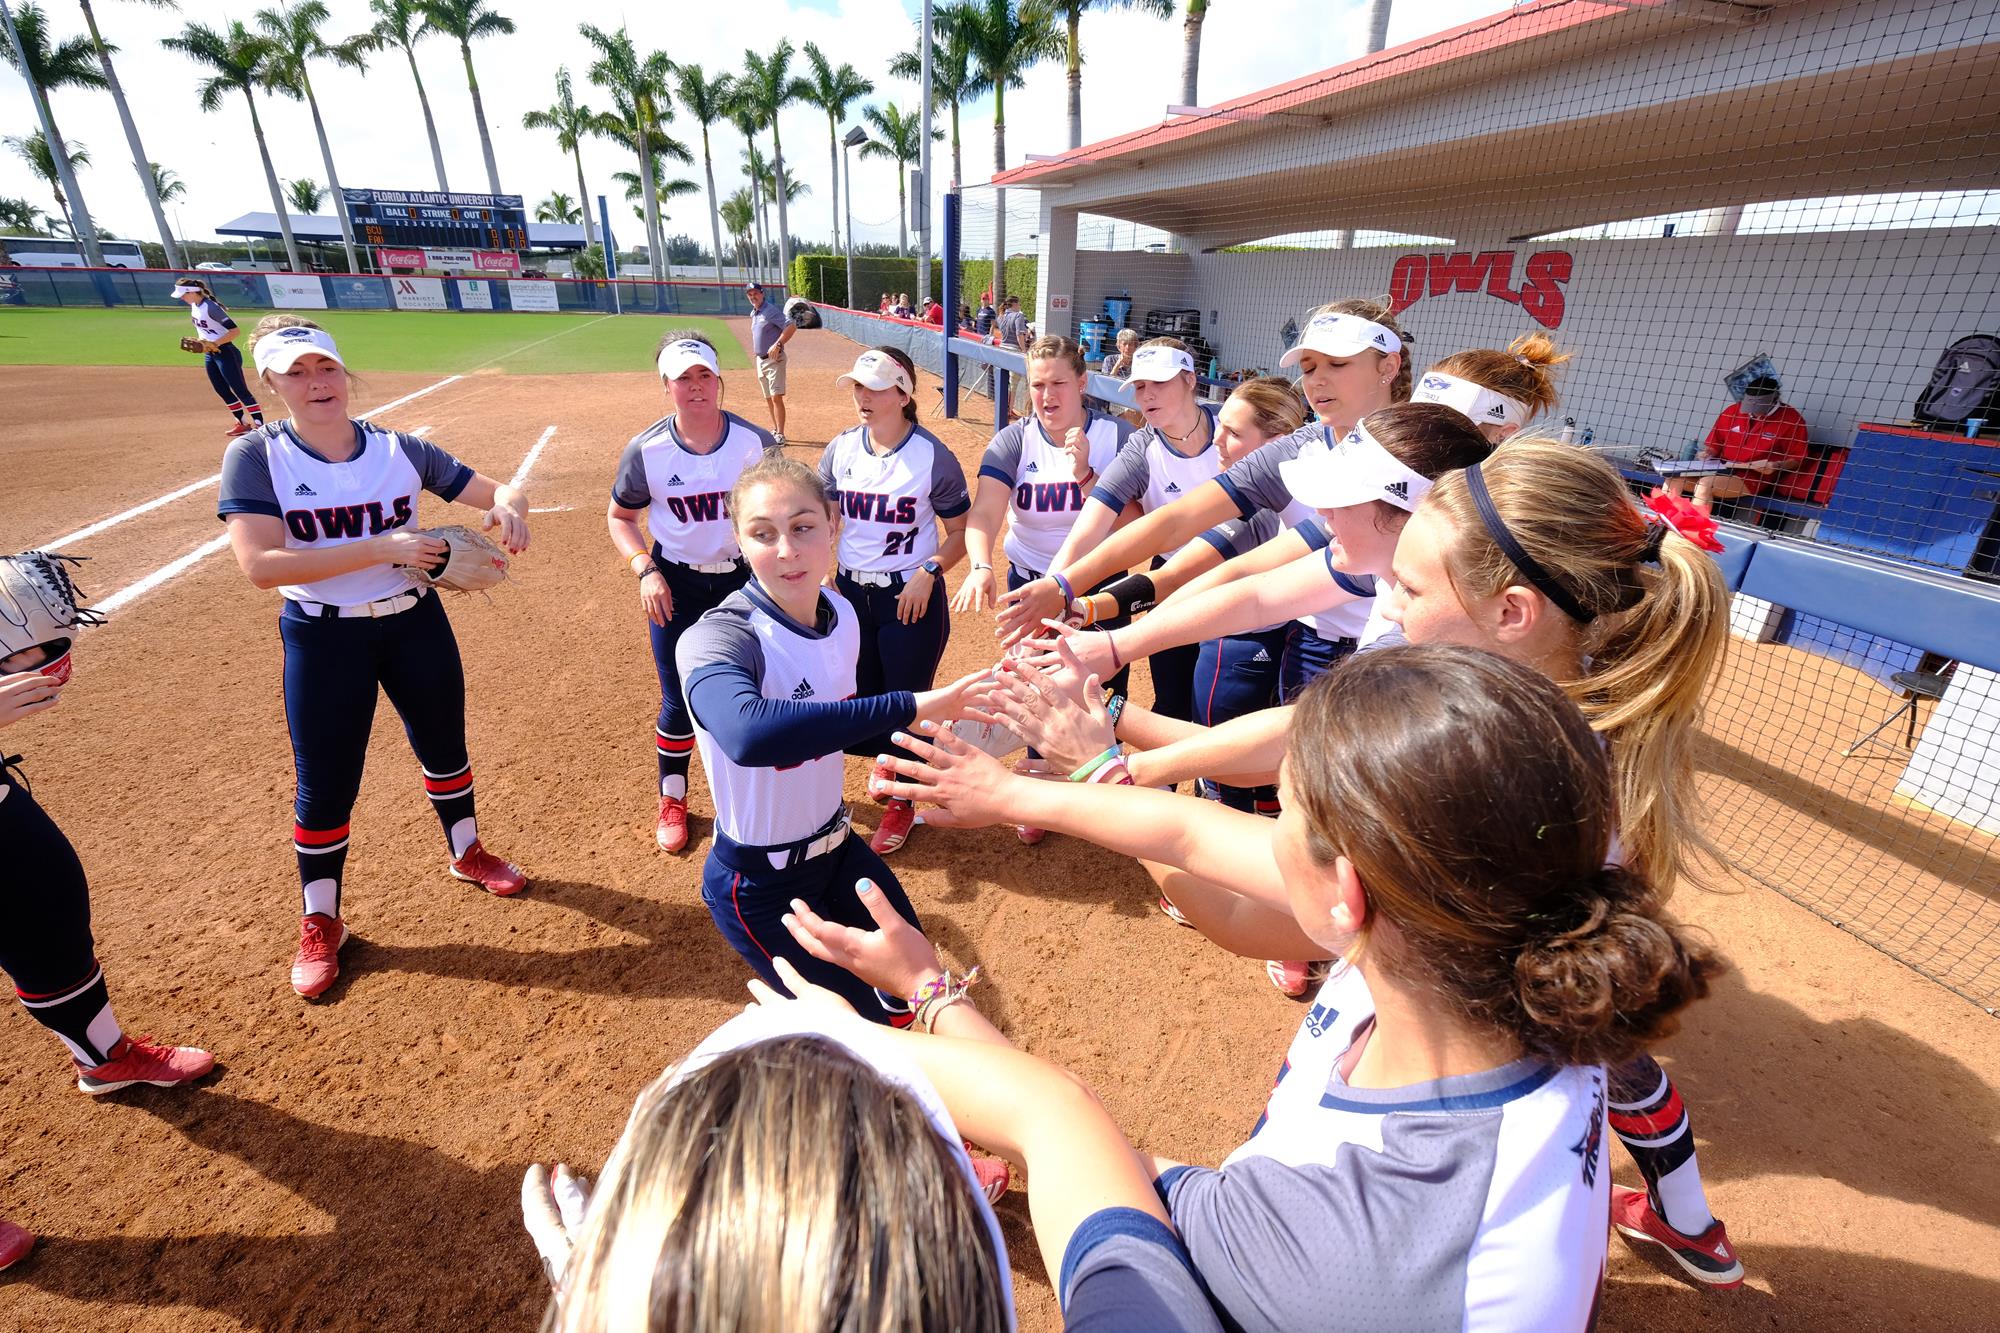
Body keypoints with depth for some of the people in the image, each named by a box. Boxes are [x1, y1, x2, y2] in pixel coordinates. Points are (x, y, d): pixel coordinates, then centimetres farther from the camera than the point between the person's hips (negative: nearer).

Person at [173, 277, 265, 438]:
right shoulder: (193, 306, 7)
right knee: (222, 391, 11)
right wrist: (199, 341, 3)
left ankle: (259, 424, -12)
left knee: (240, 390, -11)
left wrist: (214, 344, -24)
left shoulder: (210, 307, -19)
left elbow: (235, 330, -24)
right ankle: (244, 423, 17)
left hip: (226, 353, -10)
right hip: (209, 355, 10)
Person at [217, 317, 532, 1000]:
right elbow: (261, 565, -22)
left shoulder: (400, 449, -3)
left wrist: (508, 507, -26)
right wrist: (383, 548, -30)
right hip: (324, 640, -2)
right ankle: (320, 923, 28)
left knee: (444, 746, 17)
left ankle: (467, 852, 42)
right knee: (325, 784, 7)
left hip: (416, 622, 3)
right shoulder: (256, 457, -10)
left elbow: (495, 489, -1)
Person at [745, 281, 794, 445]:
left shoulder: (771, 311, -12)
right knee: (768, 399, 13)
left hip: (774, 359, -9)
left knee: (776, 397, -13)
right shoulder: (753, 314, 13)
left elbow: (792, 326, -22)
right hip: (760, 360, 9)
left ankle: (780, 435, -13)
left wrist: (778, 344, -28)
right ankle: (775, 430, 23)